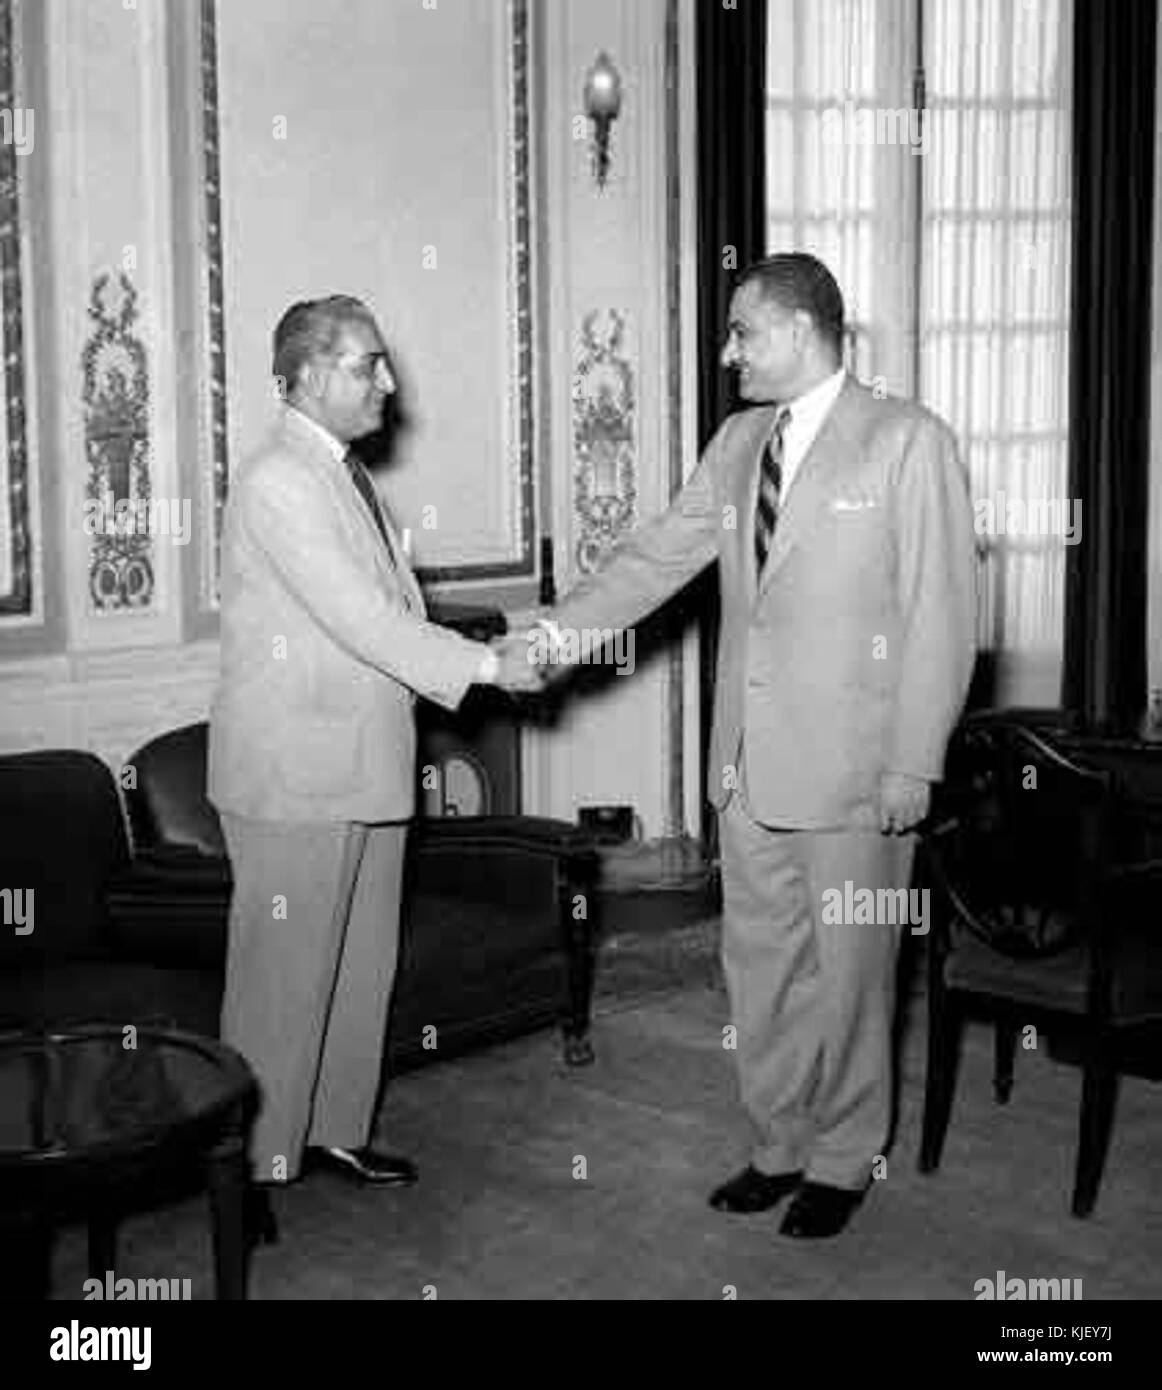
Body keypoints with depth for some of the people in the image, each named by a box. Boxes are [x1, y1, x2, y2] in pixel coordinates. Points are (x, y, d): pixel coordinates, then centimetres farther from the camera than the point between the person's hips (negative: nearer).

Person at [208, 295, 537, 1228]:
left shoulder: (349, 477, 15)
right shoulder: (278, 483, -16)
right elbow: (358, 619, -22)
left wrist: (487, 659, 4)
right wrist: (483, 665, -19)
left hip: (366, 766, 9)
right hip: (296, 774, -9)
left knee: (364, 965, 17)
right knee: (282, 974, 0)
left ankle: (335, 1126, 31)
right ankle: (255, 1159, 13)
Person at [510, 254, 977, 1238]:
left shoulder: (908, 442, -8)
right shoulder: (738, 443, 12)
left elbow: (941, 614, -10)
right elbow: (655, 560, 13)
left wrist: (914, 766, -13)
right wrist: (550, 642, 5)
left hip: (853, 769, -6)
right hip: (751, 766, 6)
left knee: (848, 972, 7)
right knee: (759, 965, 14)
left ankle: (843, 1161, 25)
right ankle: (781, 1145, 30)